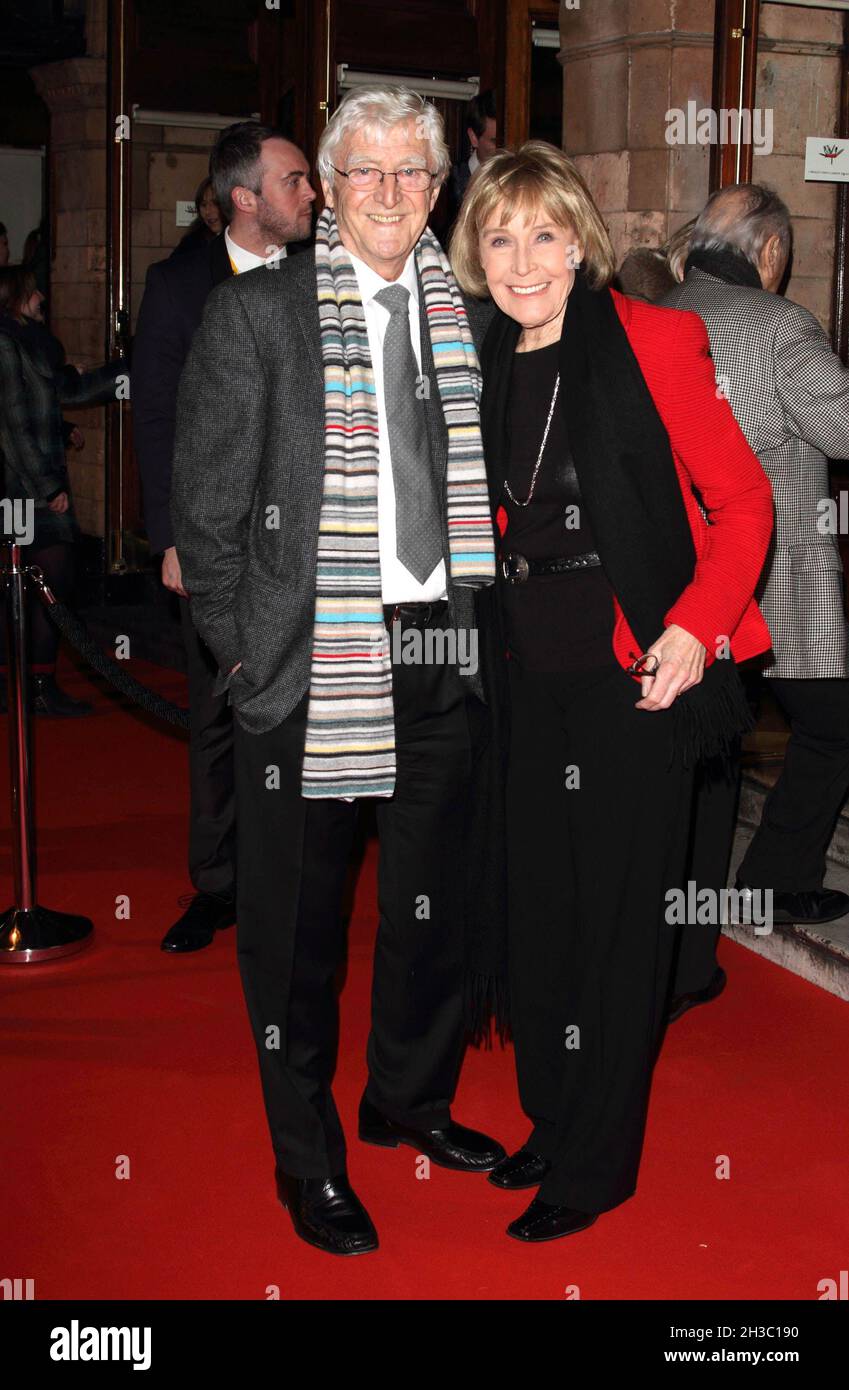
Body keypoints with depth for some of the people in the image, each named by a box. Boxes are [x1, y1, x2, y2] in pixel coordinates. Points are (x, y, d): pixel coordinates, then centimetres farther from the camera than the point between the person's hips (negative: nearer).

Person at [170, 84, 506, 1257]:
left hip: (443, 657, 4)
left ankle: (410, 1098, 40)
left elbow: (474, 479, 11)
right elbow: (208, 507, -3)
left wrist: (479, 616, 4)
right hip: (309, 661, -4)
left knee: (435, 901, 17)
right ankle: (307, 1153, 26)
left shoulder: (466, 315, 6)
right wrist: (242, 648, -4)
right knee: (297, 920, 8)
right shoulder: (253, 315, -4)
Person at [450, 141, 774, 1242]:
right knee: (540, 900, 13)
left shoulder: (650, 340, -9)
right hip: (535, 669, 6)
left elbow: (742, 498, -9)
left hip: (638, 672, -5)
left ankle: (596, 1165, 18)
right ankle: (552, 1122, 31)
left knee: (620, 912, 3)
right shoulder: (486, 366, 8)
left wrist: (695, 624, -21)